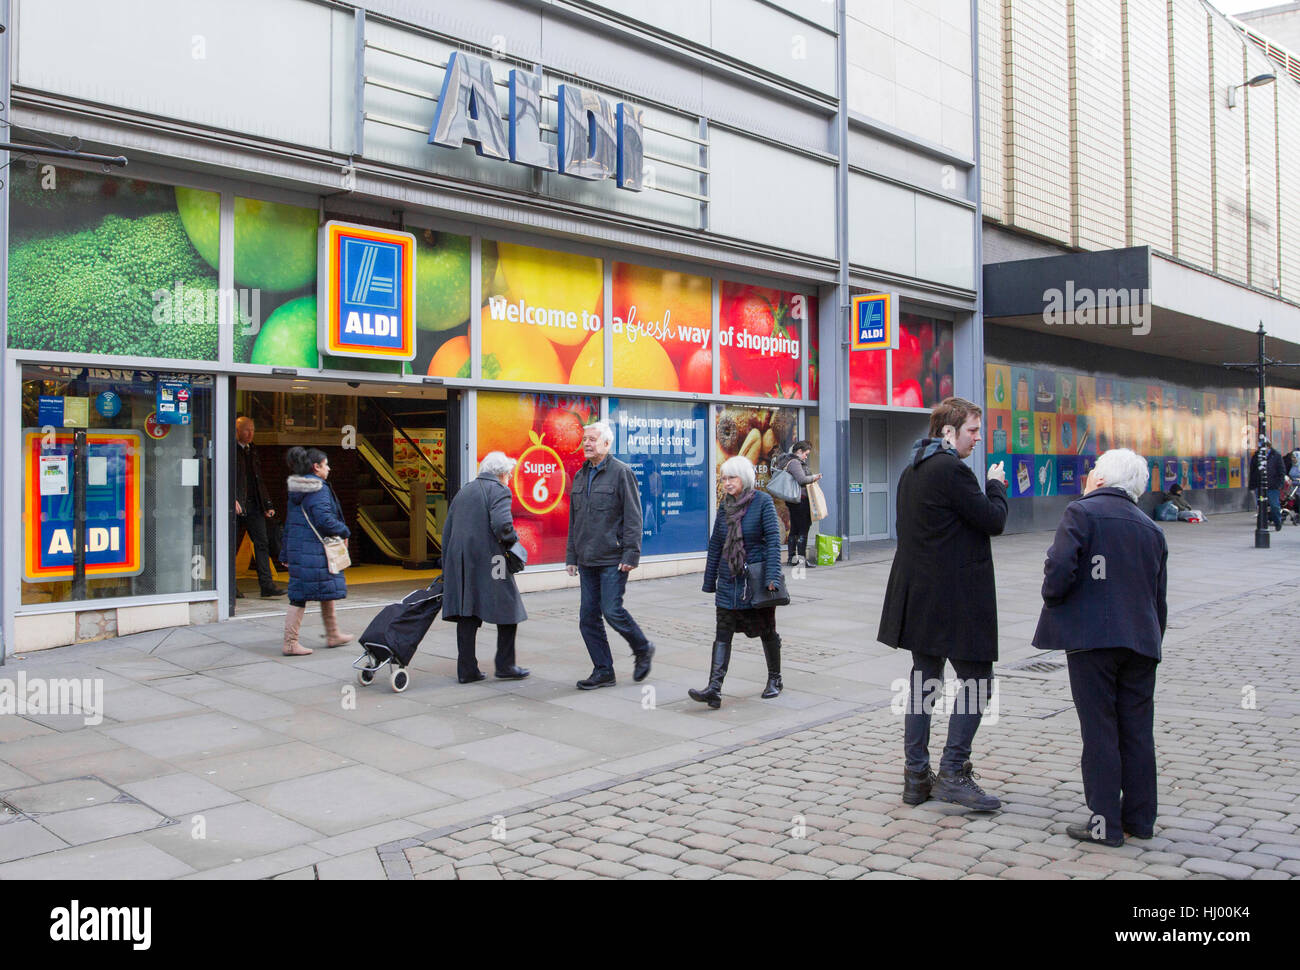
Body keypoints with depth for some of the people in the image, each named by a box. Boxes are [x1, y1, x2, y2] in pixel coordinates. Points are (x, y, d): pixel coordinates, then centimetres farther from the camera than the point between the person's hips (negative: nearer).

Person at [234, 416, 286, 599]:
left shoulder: (252, 451, 18)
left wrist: (267, 505, 16)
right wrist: (232, 500, -21)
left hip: (254, 506, 6)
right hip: (237, 506, -6)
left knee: (262, 543, -3)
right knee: (233, 545, 2)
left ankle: (266, 584, -5)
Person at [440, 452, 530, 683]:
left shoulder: (463, 492, 20)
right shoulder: (498, 491, -3)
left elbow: (447, 531, 20)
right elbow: (502, 524, -21)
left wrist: (447, 567, 23)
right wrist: (512, 539, 0)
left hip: (460, 562, 7)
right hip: (488, 560, -7)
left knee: (467, 616, 8)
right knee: (508, 611, 5)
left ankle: (467, 669, 9)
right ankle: (505, 666, 8)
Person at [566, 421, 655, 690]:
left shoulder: (621, 473, -6)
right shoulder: (580, 476, 15)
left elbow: (633, 517, -10)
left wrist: (630, 554, -16)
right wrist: (571, 556, 16)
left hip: (612, 559, -7)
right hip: (587, 560, 7)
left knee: (612, 610, -10)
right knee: (588, 616, 4)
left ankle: (642, 649, 16)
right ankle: (603, 671, 14)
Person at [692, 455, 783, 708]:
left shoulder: (762, 501, -8)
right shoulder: (725, 505, 6)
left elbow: (773, 540, -13)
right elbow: (715, 544, 12)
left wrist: (772, 576, -21)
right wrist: (710, 580, 13)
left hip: (757, 580, -4)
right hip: (729, 581, 4)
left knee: (766, 631, 11)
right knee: (722, 634, -5)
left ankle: (774, 679, 30)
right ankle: (714, 689, -11)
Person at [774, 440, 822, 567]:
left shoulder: (785, 460, 15)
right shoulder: (794, 462, -15)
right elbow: (802, 479, -26)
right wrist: (814, 477, -11)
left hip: (792, 501, 10)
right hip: (800, 499, -10)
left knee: (794, 529, 14)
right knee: (803, 529, -6)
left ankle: (792, 557, 18)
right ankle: (801, 558, -6)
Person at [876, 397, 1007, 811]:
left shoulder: (911, 471, 14)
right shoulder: (951, 469, -16)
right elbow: (994, 520, -13)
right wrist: (996, 485, 4)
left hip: (919, 596, 10)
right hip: (955, 596, -9)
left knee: (924, 681, 13)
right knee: (977, 681, 0)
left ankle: (916, 776, 17)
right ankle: (953, 773, 0)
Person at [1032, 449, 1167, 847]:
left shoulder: (1081, 513, -5)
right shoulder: (1151, 529, 15)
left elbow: (1059, 568, -17)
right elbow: (1159, 599, 18)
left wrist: (1052, 599, 2)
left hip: (1091, 638, -6)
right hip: (1141, 642, 6)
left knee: (1099, 731, -1)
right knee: (1137, 731, 11)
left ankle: (1105, 823, 4)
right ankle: (1139, 818, 19)